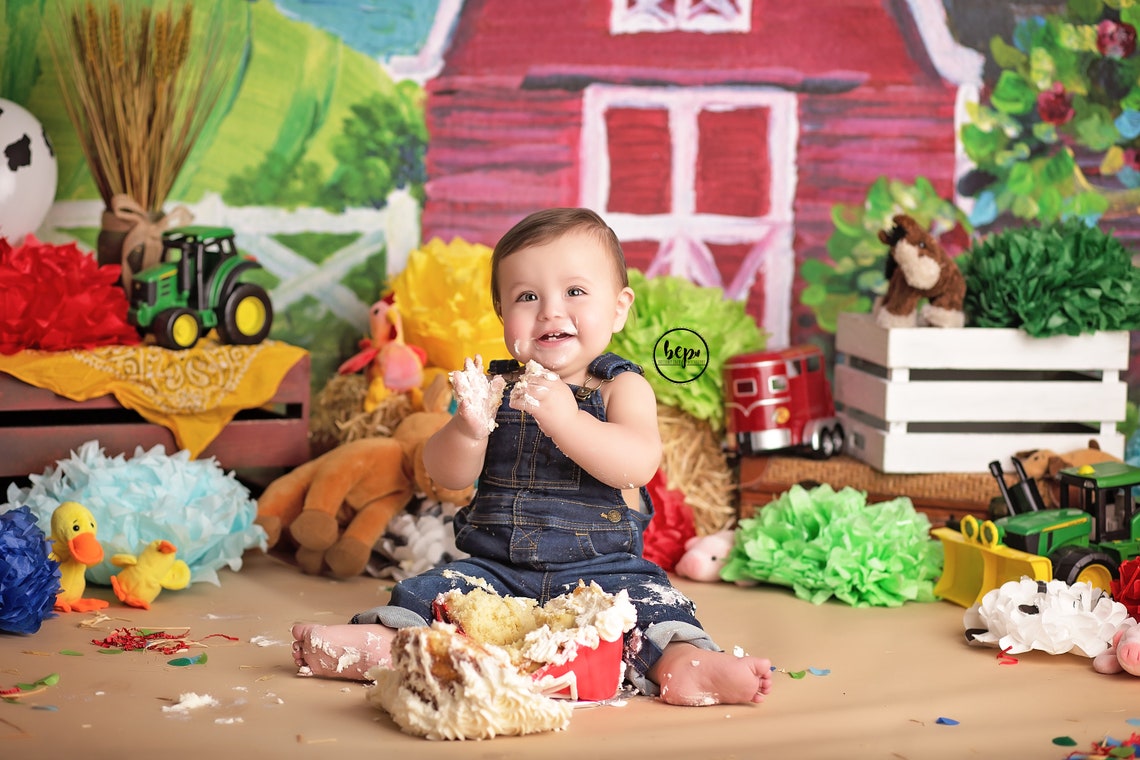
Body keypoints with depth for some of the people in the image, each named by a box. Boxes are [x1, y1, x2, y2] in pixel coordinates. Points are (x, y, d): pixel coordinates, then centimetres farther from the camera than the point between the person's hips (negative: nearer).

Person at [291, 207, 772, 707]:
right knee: (431, 591, -16)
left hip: (601, 567, -3)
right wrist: (468, 428, -24)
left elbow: (639, 464, -20)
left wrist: (566, 421, -35)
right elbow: (448, 475, -1)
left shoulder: (622, 387, 0)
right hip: (495, 567, 4)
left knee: (651, 603, -28)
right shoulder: (496, 388, 8)